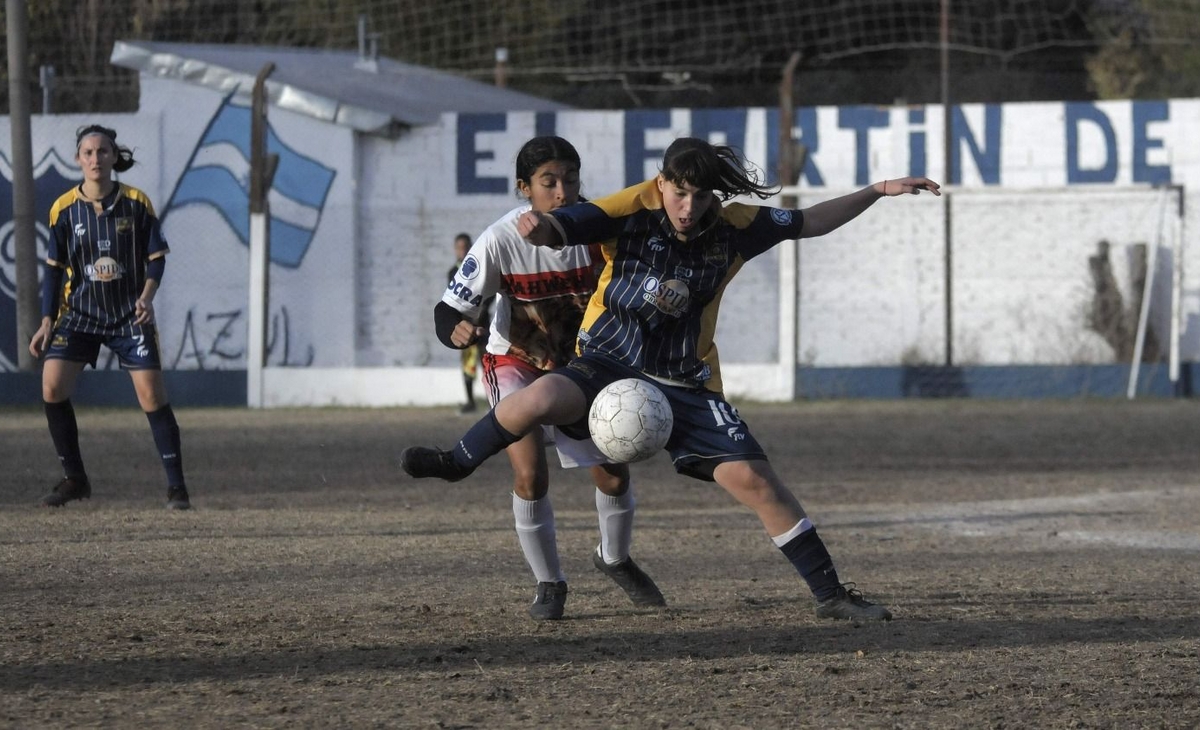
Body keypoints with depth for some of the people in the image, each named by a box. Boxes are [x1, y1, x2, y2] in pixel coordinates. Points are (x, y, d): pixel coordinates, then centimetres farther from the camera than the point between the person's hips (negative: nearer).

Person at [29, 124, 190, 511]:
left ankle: (176, 485, 0)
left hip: (130, 316, -2)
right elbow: (54, 269, 5)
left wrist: (147, 297, -18)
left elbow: (156, 257, -1)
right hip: (80, 313, 2)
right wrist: (47, 322, 1)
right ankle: (74, 479, 4)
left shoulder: (137, 203, -6)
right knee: (52, 387, -12)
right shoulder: (64, 209, -3)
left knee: (152, 395, -10)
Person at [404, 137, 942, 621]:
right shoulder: (631, 212, -16)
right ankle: (458, 462, -3)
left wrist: (878, 192, 7)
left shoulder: (734, 226, -5)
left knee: (754, 479, -7)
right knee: (540, 401, -33)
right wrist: (537, 226, -49)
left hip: (687, 385, 3)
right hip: (608, 363, -3)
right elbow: (558, 229, -25)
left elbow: (809, 222, 11)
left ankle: (830, 594, 6)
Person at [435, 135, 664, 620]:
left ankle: (614, 559, 35)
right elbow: (449, 308, -23)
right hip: (515, 365, -3)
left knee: (613, 475, 2)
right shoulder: (499, 242, -29)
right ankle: (549, 584, 4)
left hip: (578, 362, 3)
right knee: (531, 474, -19)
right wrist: (456, 330, -46)